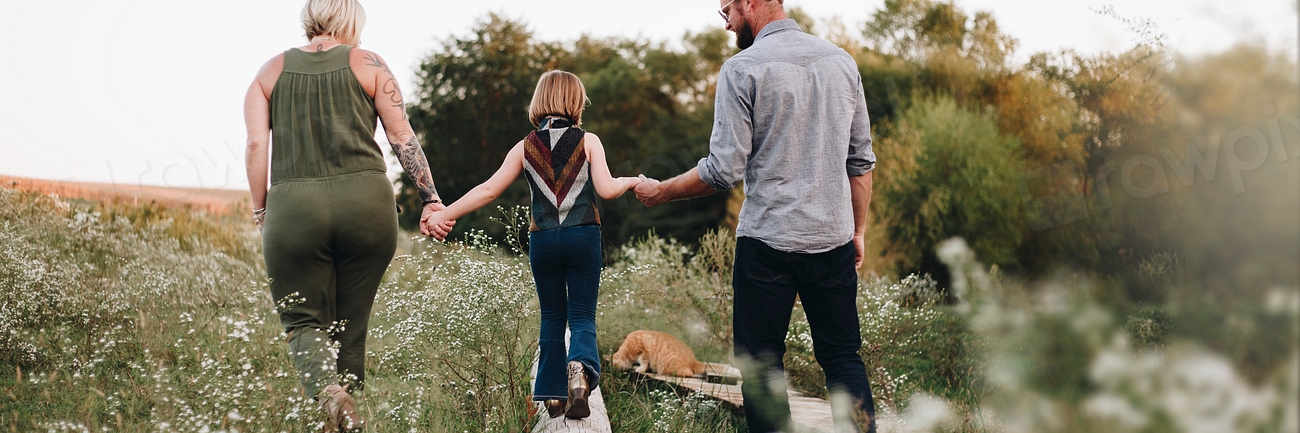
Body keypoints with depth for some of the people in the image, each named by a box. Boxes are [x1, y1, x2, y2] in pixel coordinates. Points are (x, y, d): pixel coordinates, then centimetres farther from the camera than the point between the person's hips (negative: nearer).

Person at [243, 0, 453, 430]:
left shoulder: (271, 72, 14)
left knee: (303, 319, 5)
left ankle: (327, 388, -22)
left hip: (293, 204, 0)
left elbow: (257, 144, 4)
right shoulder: (368, 64, 9)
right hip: (365, 200, 0)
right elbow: (403, 137, 4)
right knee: (351, 322, 13)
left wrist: (261, 211, 9)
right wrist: (431, 199, 6)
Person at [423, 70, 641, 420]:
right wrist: (631, 182, 10)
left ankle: (553, 396, 12)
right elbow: (606, 189, -9)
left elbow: (488, 190, 1)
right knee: (582, 317, 1)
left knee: (552, 318, 15)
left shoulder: (525, 147, 5)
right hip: (583, 237, -2)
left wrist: (442, 215, 6)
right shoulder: (588, 142, 0)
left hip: (542, 240, 2)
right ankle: (581, 367, -31)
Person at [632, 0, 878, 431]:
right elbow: (861, 160, 10)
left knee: (762, 363, 5)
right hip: (834, 239, 5)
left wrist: (660, 191, 2)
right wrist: (858, 230, 18)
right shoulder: (841, 61, 7)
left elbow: (725, 170, -12)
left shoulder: (742, 68, -9)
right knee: (842, 356, 11)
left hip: (768, 239, -4)